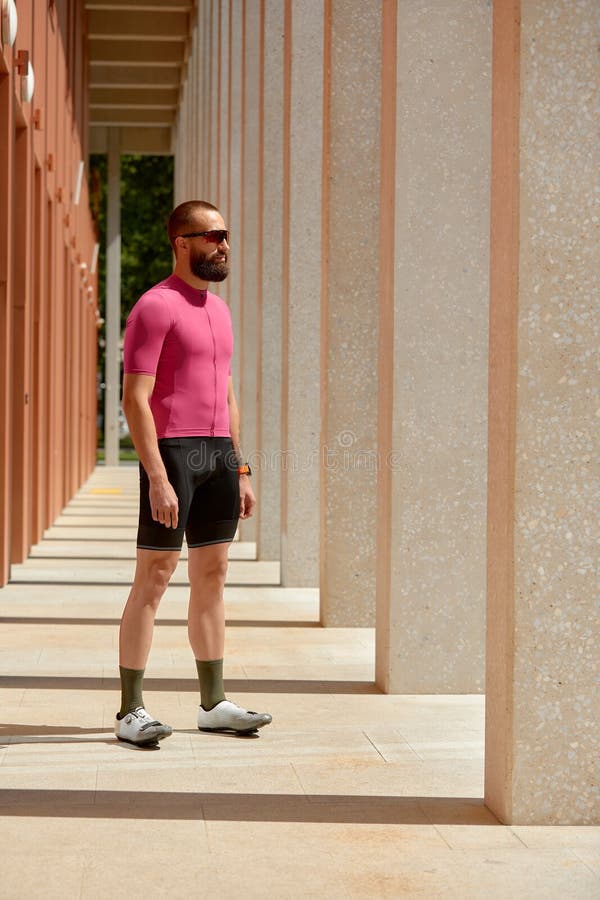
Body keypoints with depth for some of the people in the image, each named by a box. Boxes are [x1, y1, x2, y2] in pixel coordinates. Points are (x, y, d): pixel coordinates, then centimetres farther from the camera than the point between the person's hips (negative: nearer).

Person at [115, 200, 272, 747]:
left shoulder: (219, 310, 18)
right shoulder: (156, 306, -8)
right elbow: (135, 399, -15)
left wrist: (240, 470, 18)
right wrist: (157, 478, -21)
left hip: (219, 452, 8)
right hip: (172, 451, -8)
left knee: (212, 578, 10)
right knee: (154, 578, -6)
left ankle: (214, 703, 17)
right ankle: (132, 711, -1)